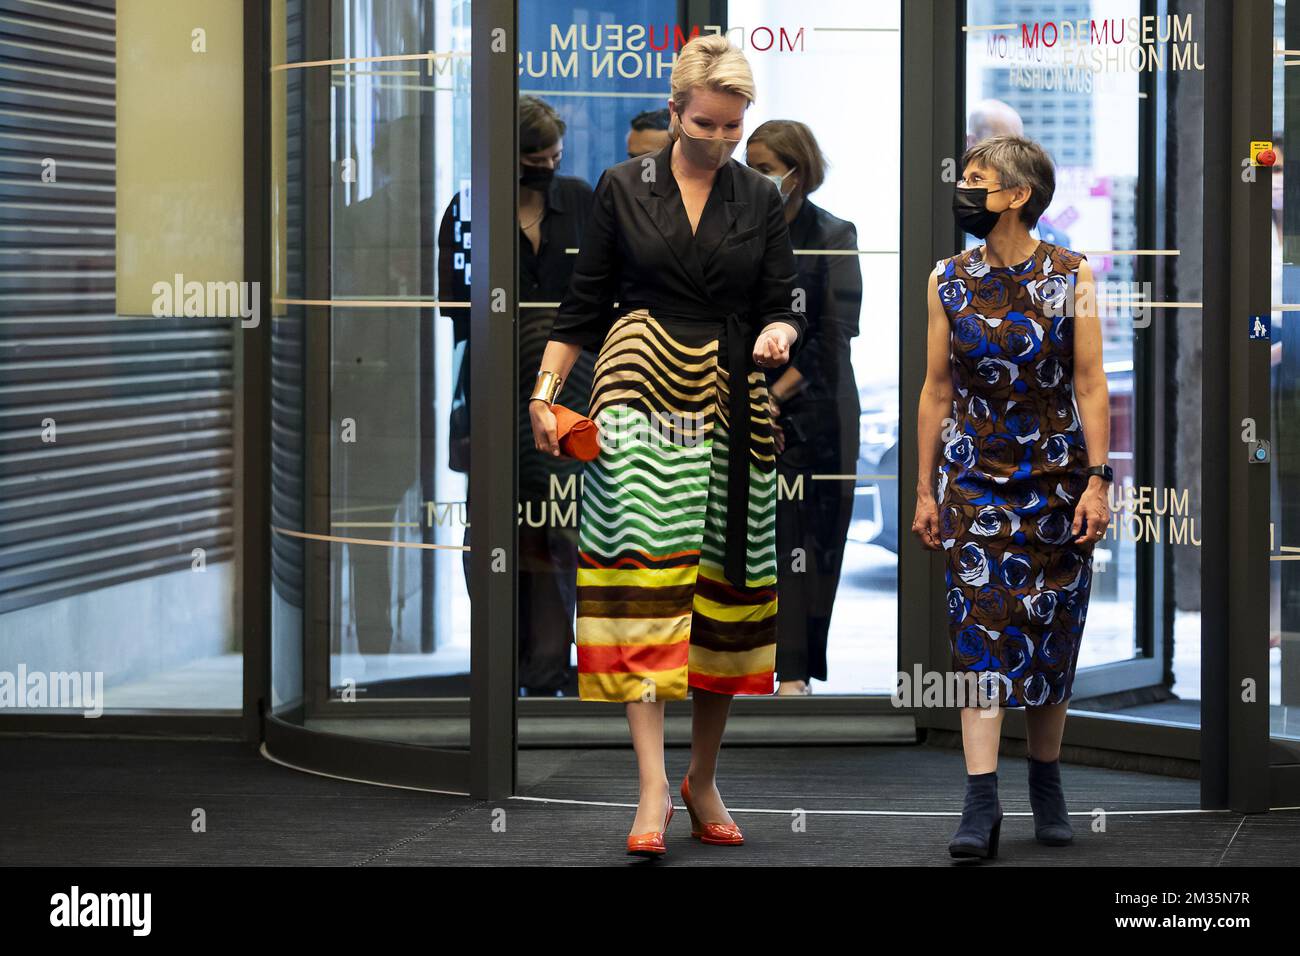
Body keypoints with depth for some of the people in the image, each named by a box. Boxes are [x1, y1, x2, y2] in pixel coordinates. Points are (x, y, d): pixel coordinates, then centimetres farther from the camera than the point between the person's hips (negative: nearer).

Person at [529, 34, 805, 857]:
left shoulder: (762, 201, 9)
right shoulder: (624, 189, 5)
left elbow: (783, 307, 8)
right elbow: (585, 305, 8)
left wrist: (779, 334, -14)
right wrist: (546, 392, 0)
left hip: (730, 409, 3)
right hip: (639, 396, -2)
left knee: (727, 589, 4)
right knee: (644, 573, -15)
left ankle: (704, 781, 19)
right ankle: (654, 788, -20)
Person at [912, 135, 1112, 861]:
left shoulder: (1071, 276, -3)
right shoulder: (948, 282, 3)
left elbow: (1090, 385, -4)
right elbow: (937, 390, 7)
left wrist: (1097, 480, -11)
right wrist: (926, 489, 6)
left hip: (1057, 477, -1)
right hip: (974, 477, 1)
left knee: (1050, 633, 5)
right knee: (982, 632, -8)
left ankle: (1047, 786, 20)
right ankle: (982, 806, -13)